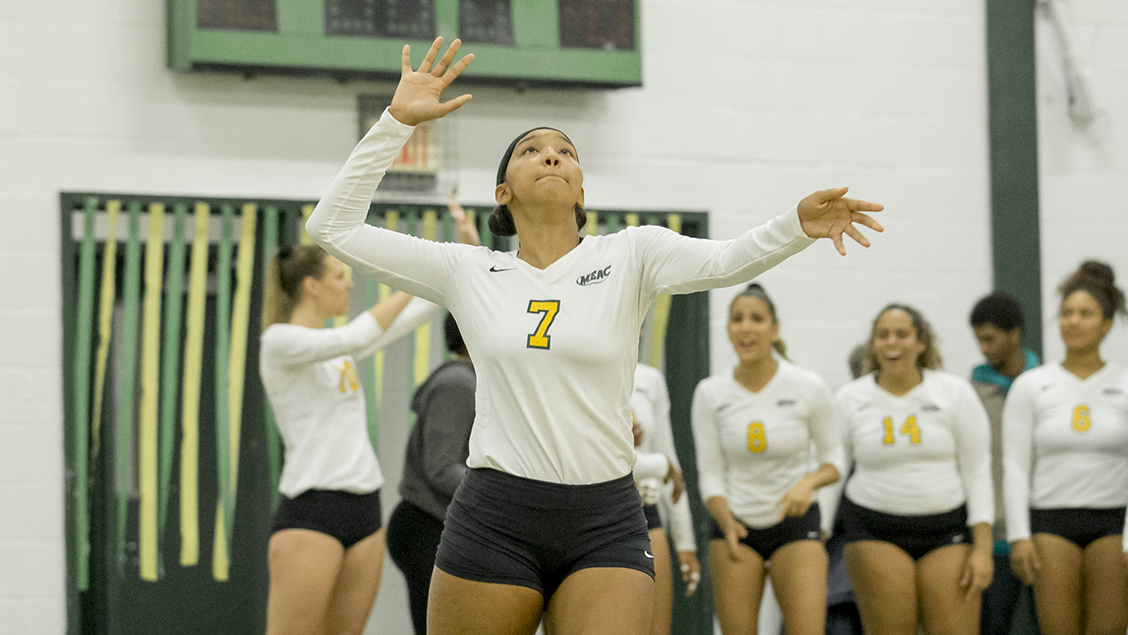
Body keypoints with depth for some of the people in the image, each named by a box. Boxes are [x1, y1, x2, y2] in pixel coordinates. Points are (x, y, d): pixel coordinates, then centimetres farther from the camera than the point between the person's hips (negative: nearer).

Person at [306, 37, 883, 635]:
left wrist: (799, 223, -33)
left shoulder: (630, 255, 5)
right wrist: (397, 120, 2)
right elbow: (334, 226, 7)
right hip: (492, 520, 1)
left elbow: (725, 260, -12)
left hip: (606, 524, 0)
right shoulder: (467, 271, 8)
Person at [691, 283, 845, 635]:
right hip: (736, 524, 1)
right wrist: (727, 524, -21)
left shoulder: (808, 387, -9)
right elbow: (709, 473, -2)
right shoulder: (710, 393, -5)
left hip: (795, 524, -1)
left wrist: (809, 482, -21)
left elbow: (834, 459, 2)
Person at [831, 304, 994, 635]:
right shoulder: (849, 400, 4)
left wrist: (983, 548, -5)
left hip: (948, 531, 0)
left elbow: (978, 472, 2)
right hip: (875, 531, 0)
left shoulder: (955, 393, 2)